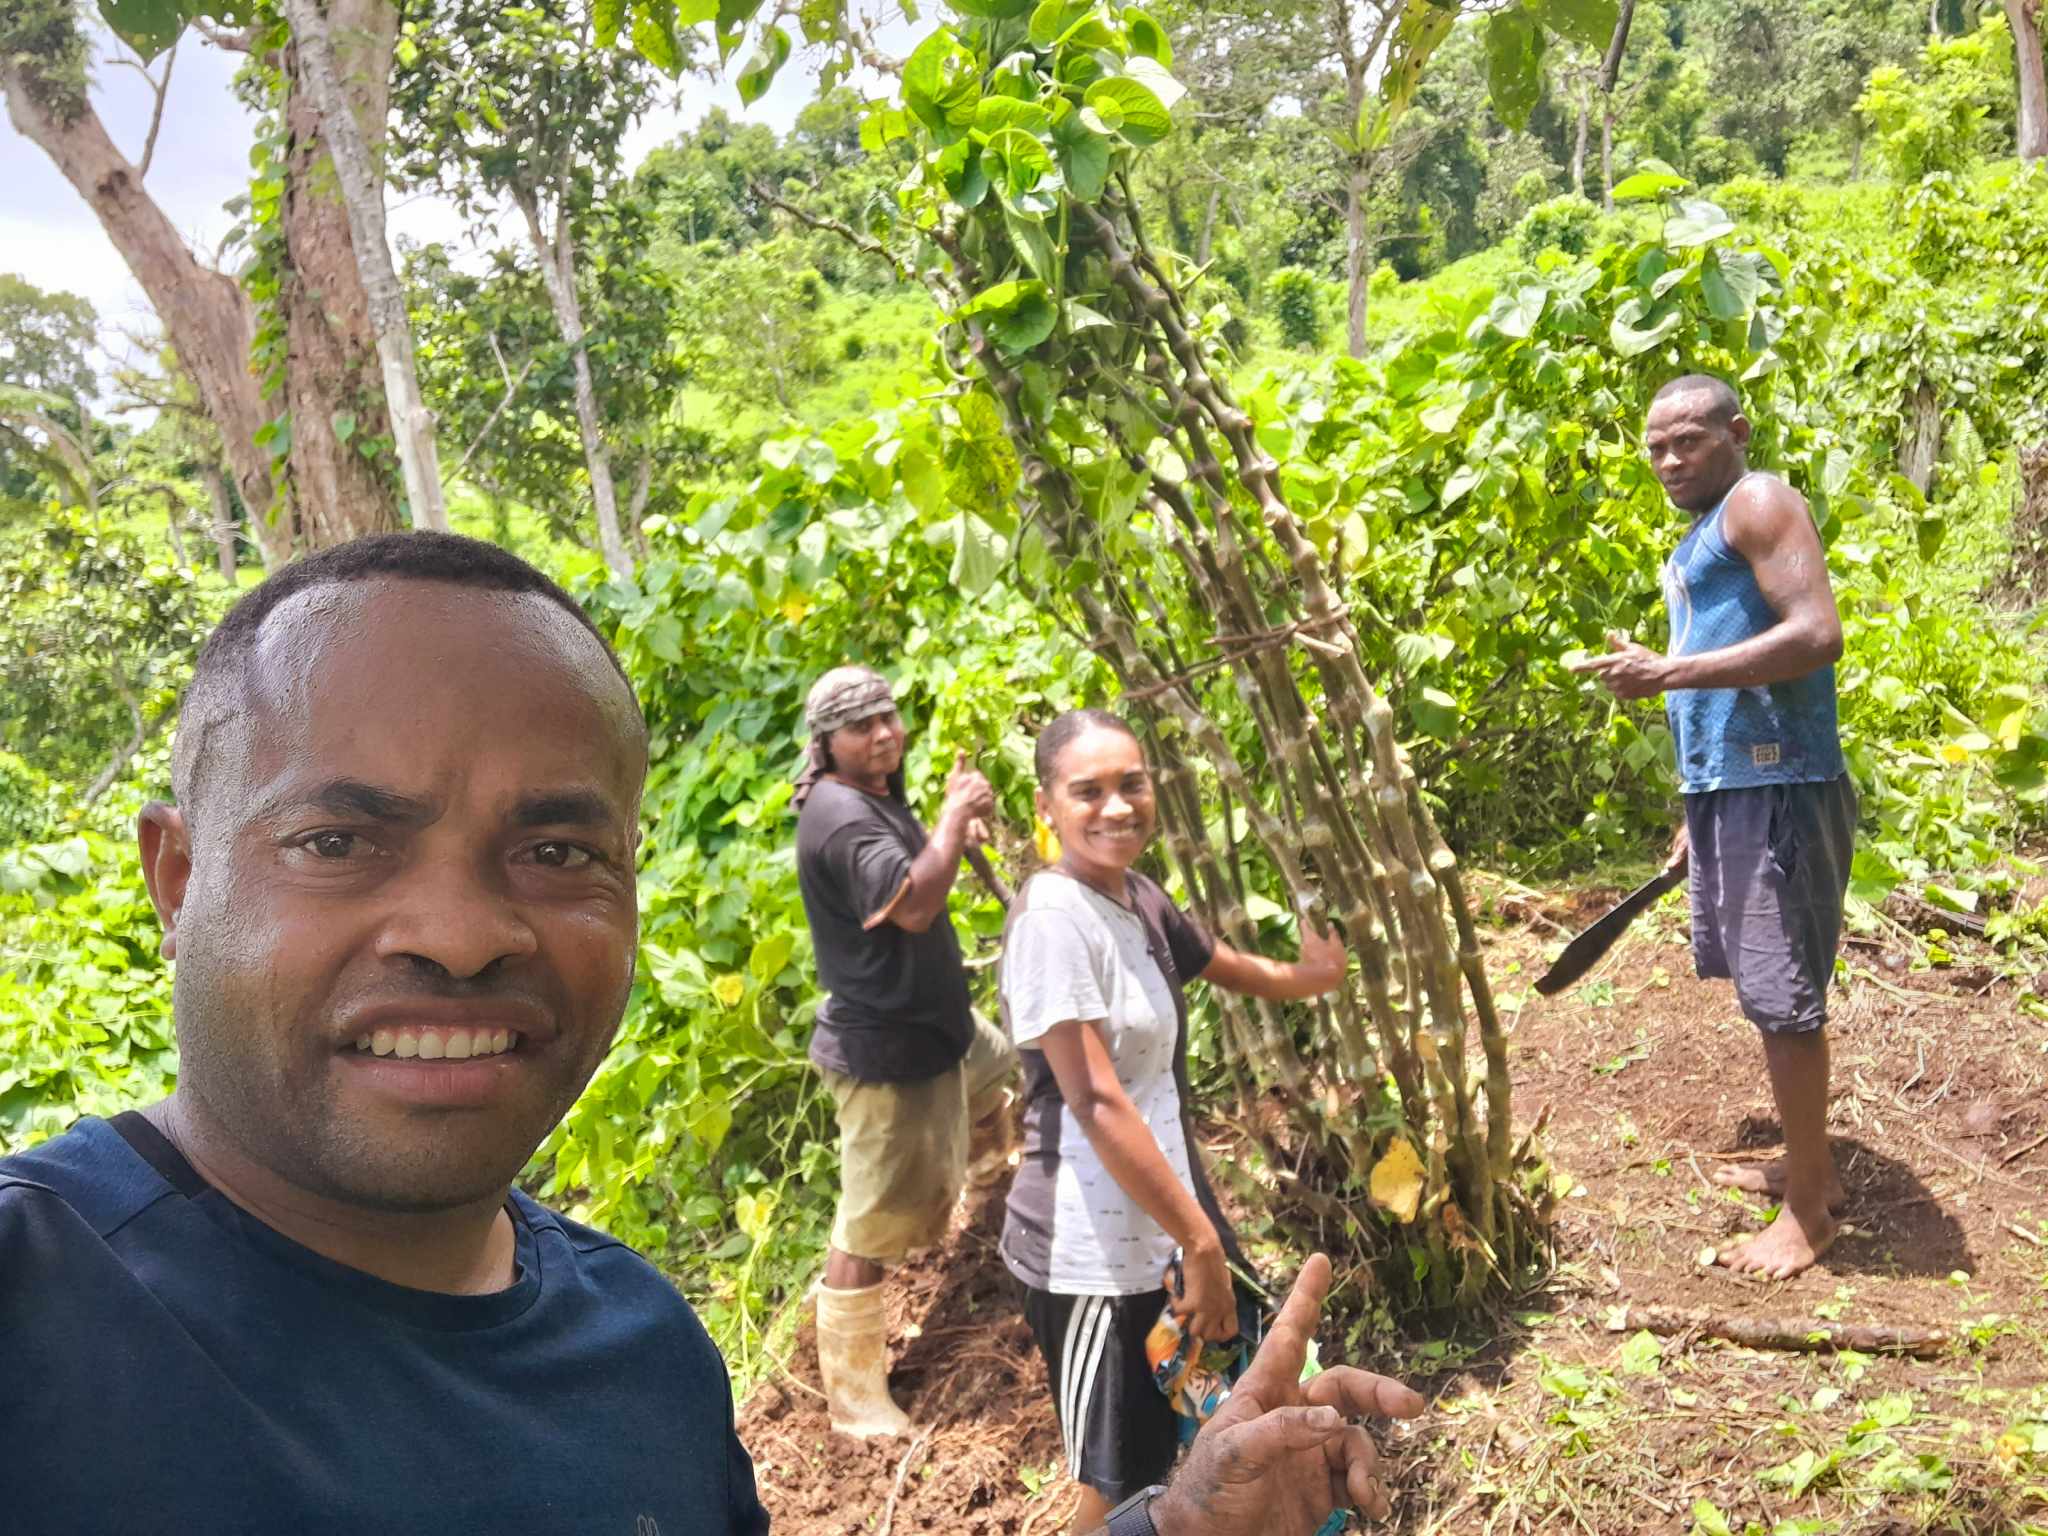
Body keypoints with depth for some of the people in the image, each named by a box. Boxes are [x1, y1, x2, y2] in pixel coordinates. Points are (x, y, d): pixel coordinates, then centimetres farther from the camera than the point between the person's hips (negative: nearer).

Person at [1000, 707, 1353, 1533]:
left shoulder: (1137, 896, 3)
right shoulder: (1053, 918, -23)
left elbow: (1220, 963, 20)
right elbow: (1096, 1103, -25)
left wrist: (1301, 975, -2)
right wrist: (1201, 1243, -21)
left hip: (1157, 1218, 9)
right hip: (1093, 1248, -8)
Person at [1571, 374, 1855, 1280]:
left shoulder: (1758, 501, -6)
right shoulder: (1697, 544, 21)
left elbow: (1817, 633, -20)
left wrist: (1667, 672, -22)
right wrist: (1697, 814, 25)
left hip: (1778, 789, -9)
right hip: (1725, 789, 9)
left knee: (1782, 998, -3)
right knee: (1764, 991, 15)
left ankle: (1810, 1206, 9)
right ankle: (1807, 1166, 28)